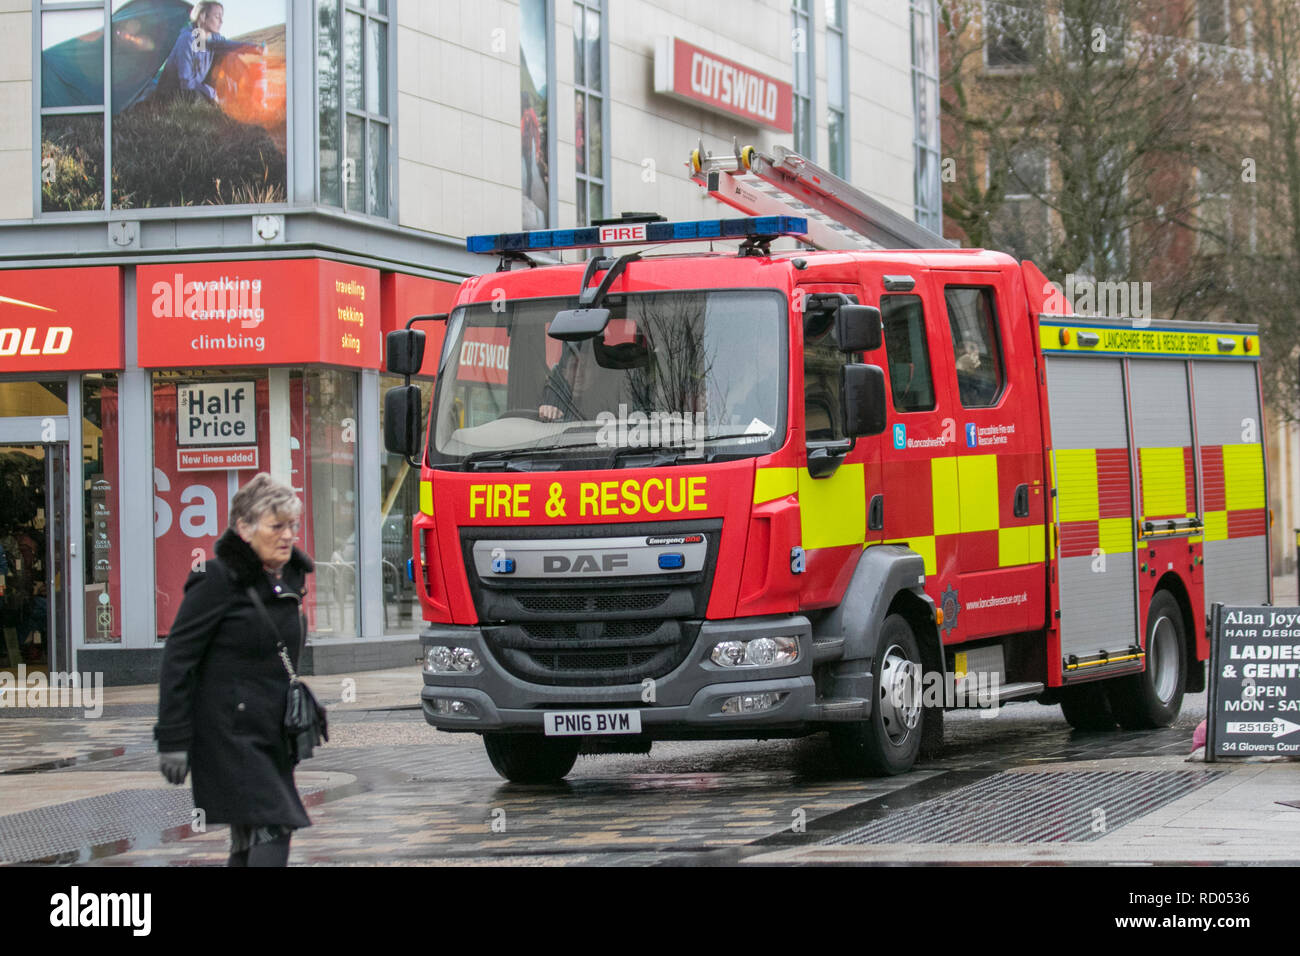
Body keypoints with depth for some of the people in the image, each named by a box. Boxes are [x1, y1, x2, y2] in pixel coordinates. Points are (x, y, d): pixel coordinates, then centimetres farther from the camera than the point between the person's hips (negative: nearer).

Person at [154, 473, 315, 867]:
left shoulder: (291, 577, 11)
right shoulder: (220, 580, -12)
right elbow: (178, 658, -12)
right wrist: (172, 740, -16)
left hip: (273, 735, 8)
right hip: (229, 731, -8)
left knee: (250, 841, 11)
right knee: (271, 829, -17)